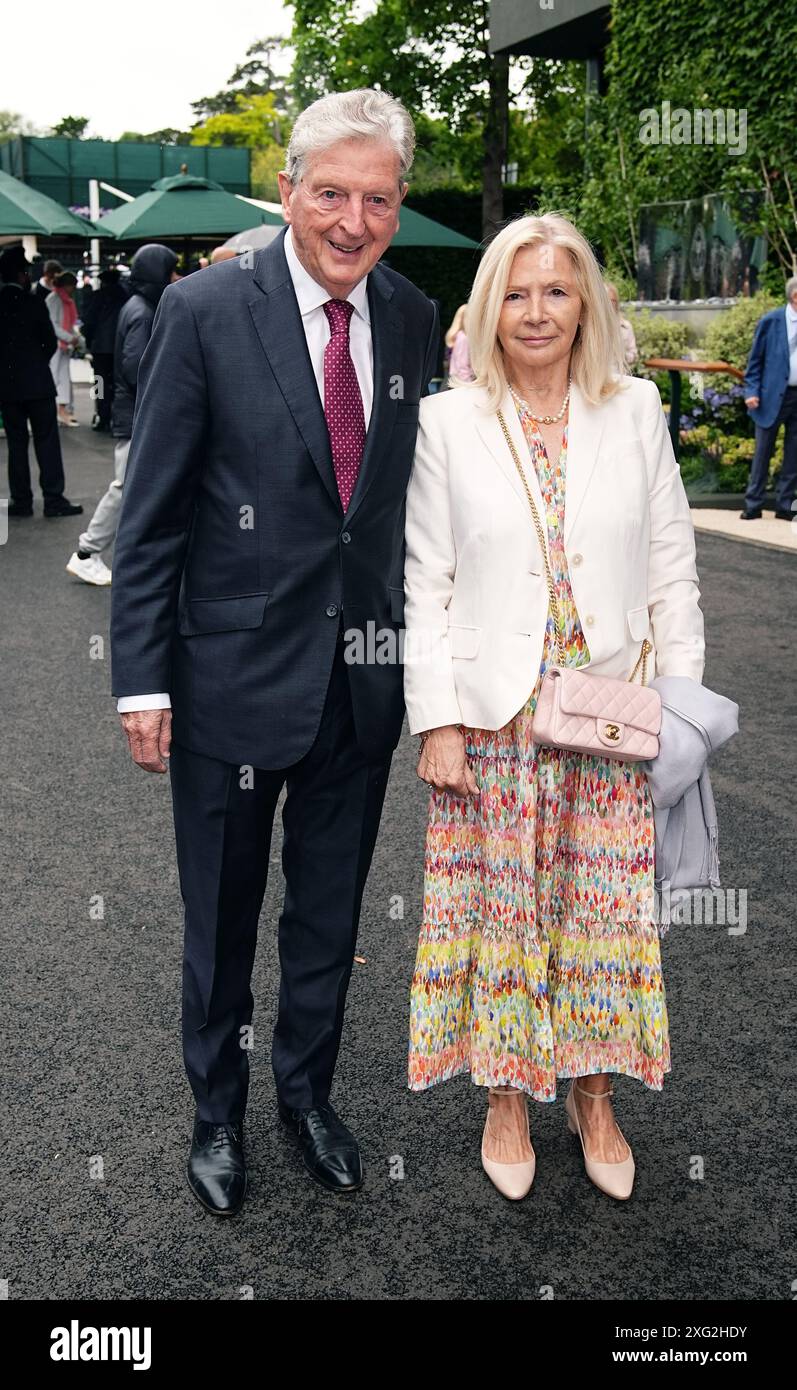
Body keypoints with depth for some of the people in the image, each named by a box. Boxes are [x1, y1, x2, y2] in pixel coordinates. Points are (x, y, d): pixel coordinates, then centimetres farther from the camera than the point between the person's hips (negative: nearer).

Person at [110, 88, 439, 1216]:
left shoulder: (414, 320, 2)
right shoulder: (205, 311, -10)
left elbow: (410, 496, 8)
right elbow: (151, 514, -9)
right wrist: (144, 678, -11)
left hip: (365, 681, 4)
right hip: (235, 677, -3)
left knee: (330, 914, 19)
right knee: (222, 921, 15)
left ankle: (307, 1090, 43)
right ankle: (218, 1112, 38)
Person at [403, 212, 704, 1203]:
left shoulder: (636, 412, 3)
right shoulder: (447, 423, -1)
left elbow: (671, 570, 5)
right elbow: (425, 584, -2)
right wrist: (437, 721, -7)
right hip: (495, 716, -1)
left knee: (605, 905, 9)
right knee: (499, 903, 8)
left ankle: (593, 1094, 30)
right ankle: (506, 1096, 29)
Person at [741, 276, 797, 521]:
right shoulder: (771, 321, -3)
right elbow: (755, 360, 0)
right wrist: (752, 391, -9)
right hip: (774, 396, -3)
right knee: (763, 453, 3)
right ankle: (753, 505, 10)